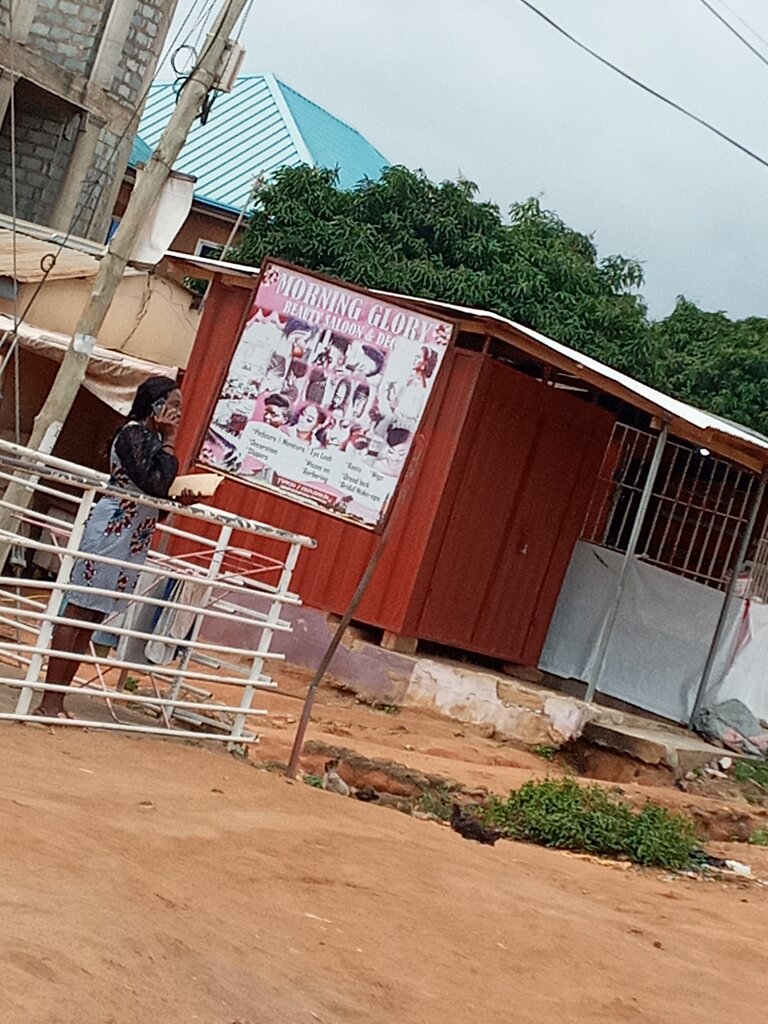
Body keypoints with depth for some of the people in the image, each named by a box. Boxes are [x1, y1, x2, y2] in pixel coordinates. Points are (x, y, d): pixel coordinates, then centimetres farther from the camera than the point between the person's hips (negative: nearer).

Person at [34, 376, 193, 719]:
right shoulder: (134, 434, -10)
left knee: (91, 620, 8)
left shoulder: (153, 440, 17)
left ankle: (57, 700, 10)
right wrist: (170, 441, -12)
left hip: (132, 541, 10)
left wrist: (181, 498, 0)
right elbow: (156, 485, -21)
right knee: (78, 612, -8)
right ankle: (49, 702, -7)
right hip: (110, 531, -10)